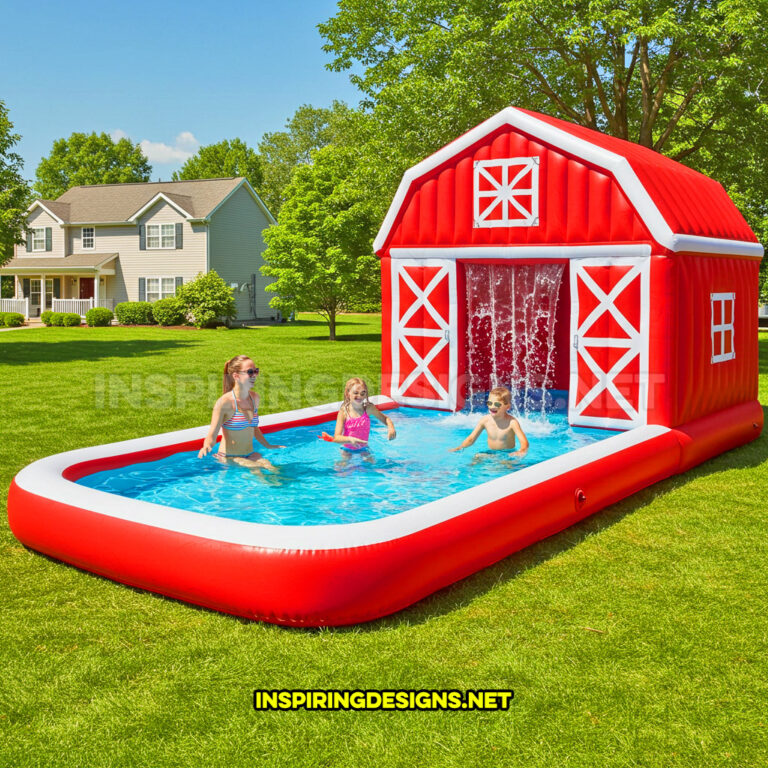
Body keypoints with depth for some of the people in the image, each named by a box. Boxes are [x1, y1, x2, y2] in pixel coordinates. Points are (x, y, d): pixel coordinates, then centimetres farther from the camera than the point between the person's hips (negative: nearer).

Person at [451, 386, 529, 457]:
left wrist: (521, 451, -48)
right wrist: (460, 447, -14)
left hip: (508, 454, -3)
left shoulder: (511, 422, -18)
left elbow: (524, 442, -25)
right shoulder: (485, 420, -7)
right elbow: (471, 439, 3)